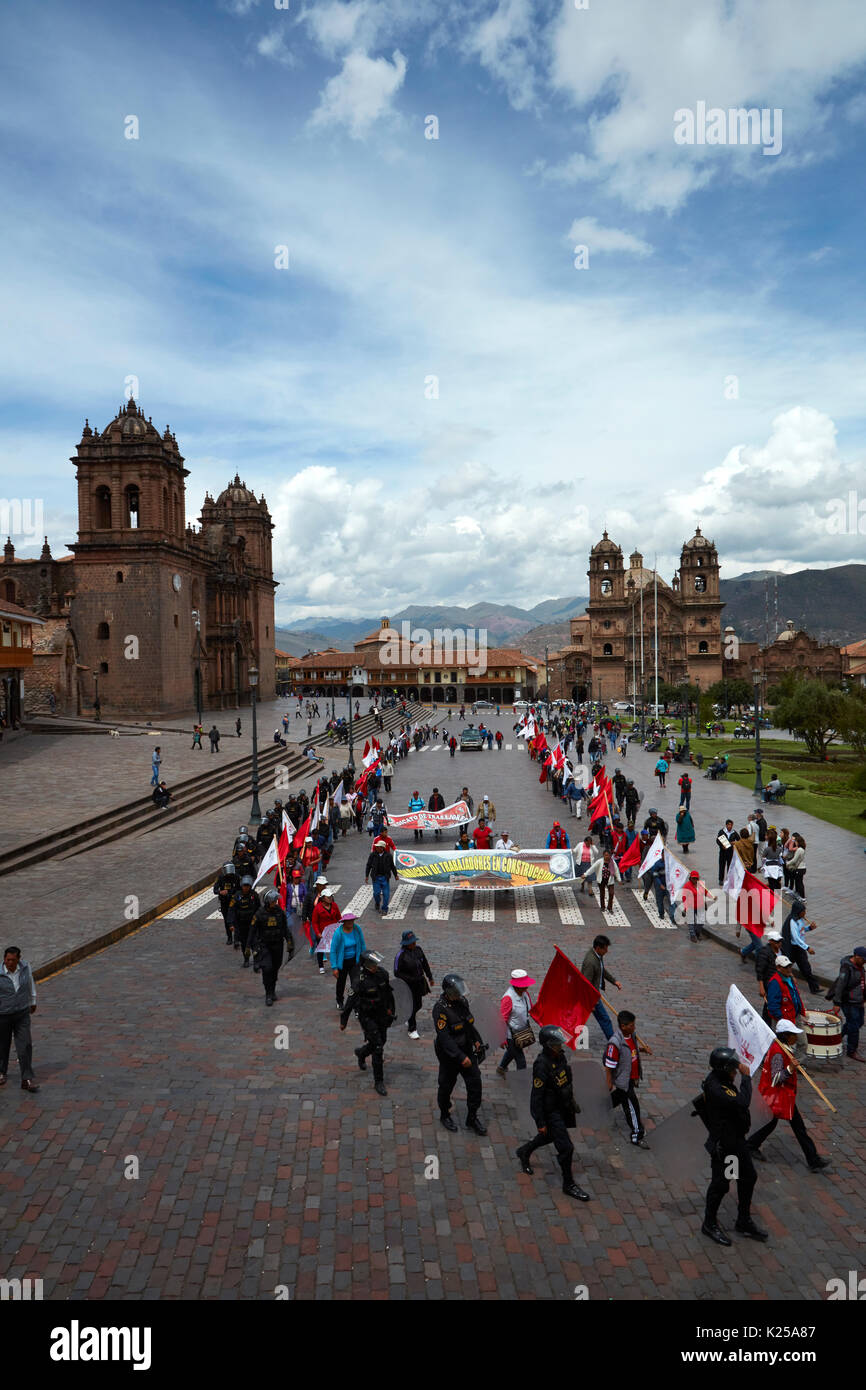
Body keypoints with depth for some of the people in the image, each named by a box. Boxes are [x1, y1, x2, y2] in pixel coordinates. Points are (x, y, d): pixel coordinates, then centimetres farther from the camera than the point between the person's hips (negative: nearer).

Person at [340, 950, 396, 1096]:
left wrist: (391, 1009, 18)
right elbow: (350, 1001, -17)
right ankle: (378, 1081, 6)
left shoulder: (383, 974, -7)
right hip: (367, 1017, -6)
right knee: (377, 1047, -7)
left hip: (381, 1014, 6)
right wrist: (343, 1021, -11)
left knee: (382, 1041, 19)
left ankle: (361, 1053, 50)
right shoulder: (361, 981, -25)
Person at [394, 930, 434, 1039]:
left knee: (418, 1005, 18)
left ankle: (409, 1019, 46)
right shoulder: (401, 955, -22)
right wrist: (411, 979, -22)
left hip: (419, 984, 6)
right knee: (412, 1006, 0)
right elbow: (397, 973, -17)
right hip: (408, 985, -6)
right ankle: (412, 1029, 20)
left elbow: (425, 964, 11)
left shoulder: (418, 949, -3)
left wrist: (430, 977, 16)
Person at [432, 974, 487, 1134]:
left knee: (475, 1082, 7)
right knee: (446, 1086, 13)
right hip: (449, 1054, -6)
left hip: (467, 1050, 6)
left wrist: (477, 1040, 9)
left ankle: (472, 1118, 24)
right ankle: (445, 1115, 38)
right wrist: (461, 1057, -28)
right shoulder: (440, 1008, -27)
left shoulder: (462, 1001, -5)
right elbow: (444, 1038, -29)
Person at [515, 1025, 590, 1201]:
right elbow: (536, 1096, -24)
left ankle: (524, 1152, 50)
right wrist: (540, 1122, -20)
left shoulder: (559, 1056, -5)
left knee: (551, 1135, 28)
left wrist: (572, 1101, 21)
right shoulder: (542, 1065, -30)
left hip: (562, 1107, 9)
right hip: (551, 1112, -9)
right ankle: (568, 1185, 18)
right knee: (566, 1147, -2)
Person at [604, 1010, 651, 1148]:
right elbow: (608, 1067, -24)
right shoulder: (615, 1043, -33)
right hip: (622, 1081, -8)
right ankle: (637, 1137, 15)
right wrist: (610, 1084, -16)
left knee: (617, 1099, 28)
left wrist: (643, 1048, -5)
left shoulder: (631, 1034, -7)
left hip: (632, 1077, 8)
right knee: (632, 1107, 1)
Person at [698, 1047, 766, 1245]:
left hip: (737, 1140, 10)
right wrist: (746, 1077, -29)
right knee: (720, 1184, 6)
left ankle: (744, 1221, 36)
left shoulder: (721, 1081, 0)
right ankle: (710, 1224, 27)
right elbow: (742, 1102, -38)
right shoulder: (714, 1088, -31)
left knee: (748, 1178, 19)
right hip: (723, 1145, -10)